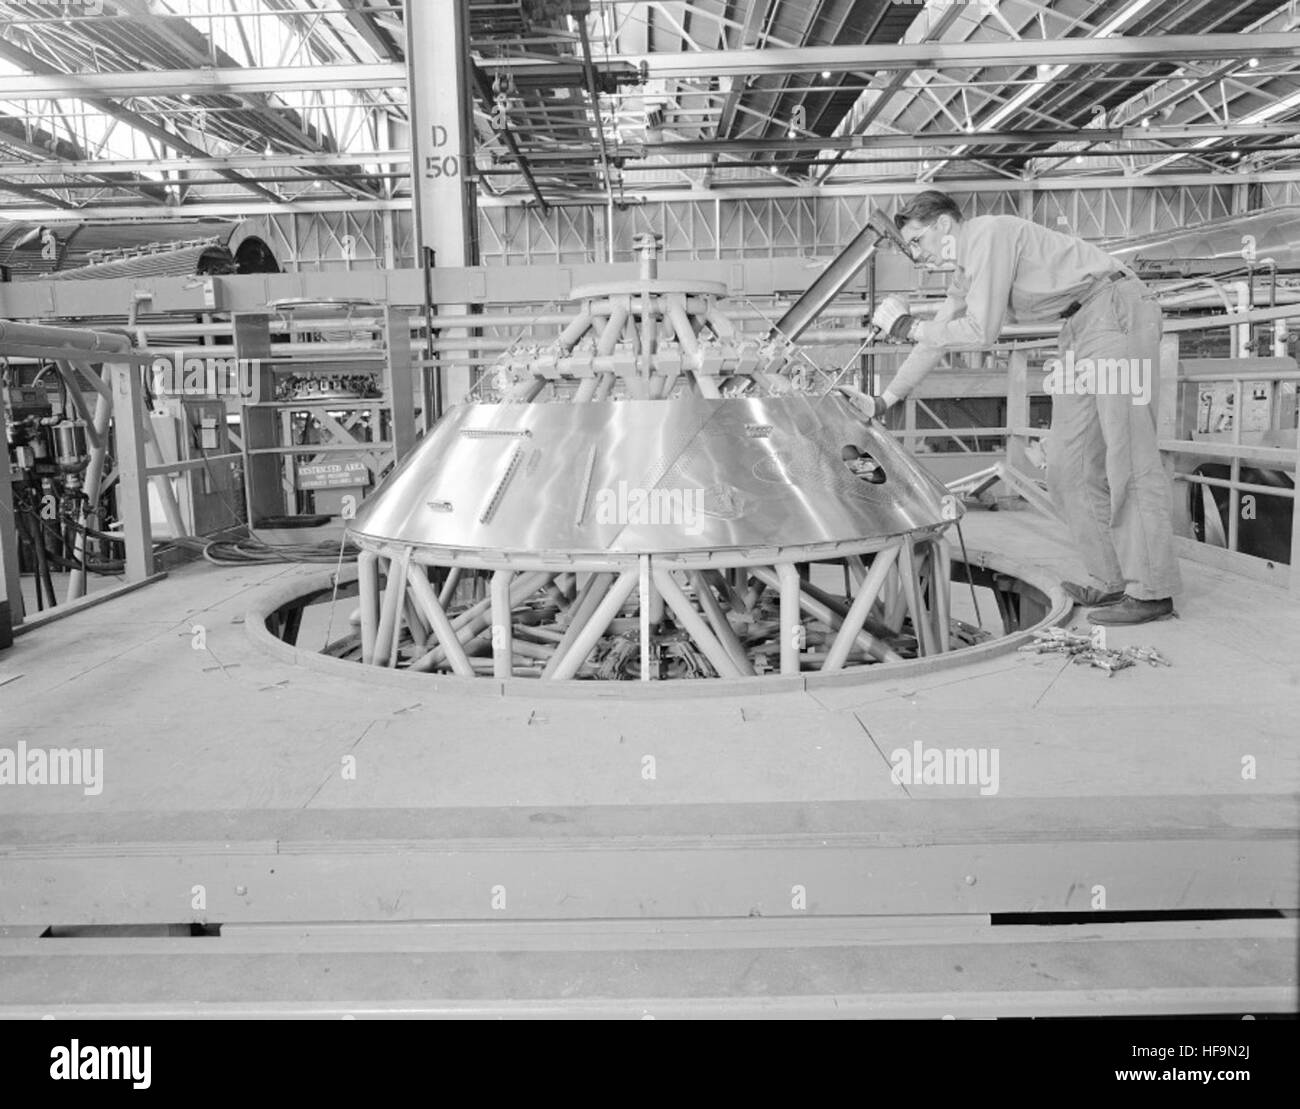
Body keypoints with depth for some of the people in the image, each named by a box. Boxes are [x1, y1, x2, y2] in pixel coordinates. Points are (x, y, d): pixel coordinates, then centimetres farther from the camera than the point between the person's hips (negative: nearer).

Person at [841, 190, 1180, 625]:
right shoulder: (965, 270, 17)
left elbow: (981, 332, -19)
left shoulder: (989, 235, -13)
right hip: (1081, 328, 10)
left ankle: (1152, 592, -8)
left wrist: (913, 328, -6)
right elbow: (938, 338, 23)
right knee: (1070, 466, 6)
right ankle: (1116, 582, 9)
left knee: (1128, 455, -11)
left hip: (1117, 309, -10)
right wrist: (884, 400, 20)